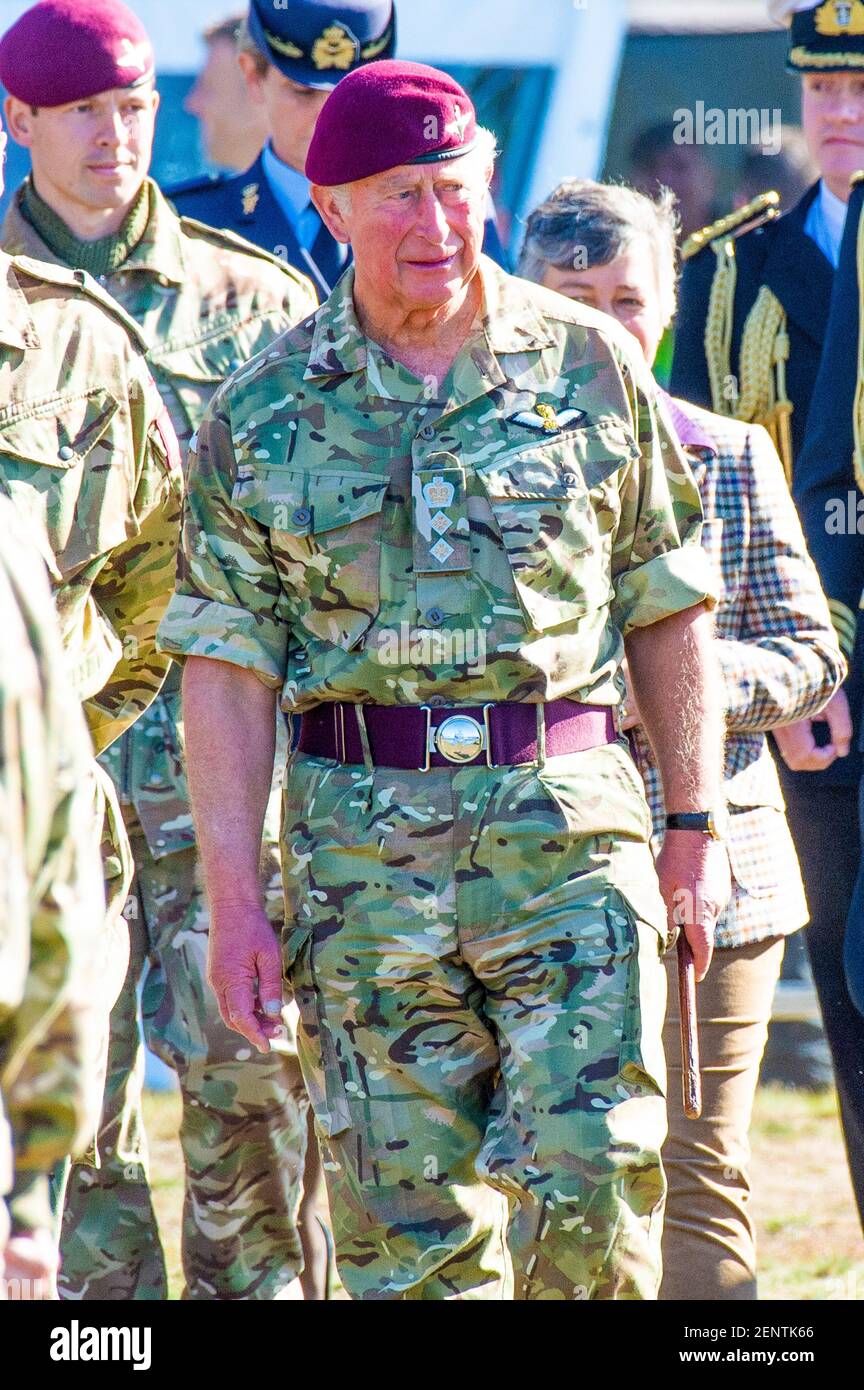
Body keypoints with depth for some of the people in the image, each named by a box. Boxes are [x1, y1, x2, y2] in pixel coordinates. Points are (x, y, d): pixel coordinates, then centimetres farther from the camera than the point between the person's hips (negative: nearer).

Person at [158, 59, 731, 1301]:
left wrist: (697, 824, 7)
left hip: (569, 828, 0)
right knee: (407, 1220, 2)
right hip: (363, 848, 1)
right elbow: (226, 663, 3)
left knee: (591, 1178, -11)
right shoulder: (265, 414, 4)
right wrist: (232, 902, -3)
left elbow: (667, 608, 11)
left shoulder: (589, 366, 5)